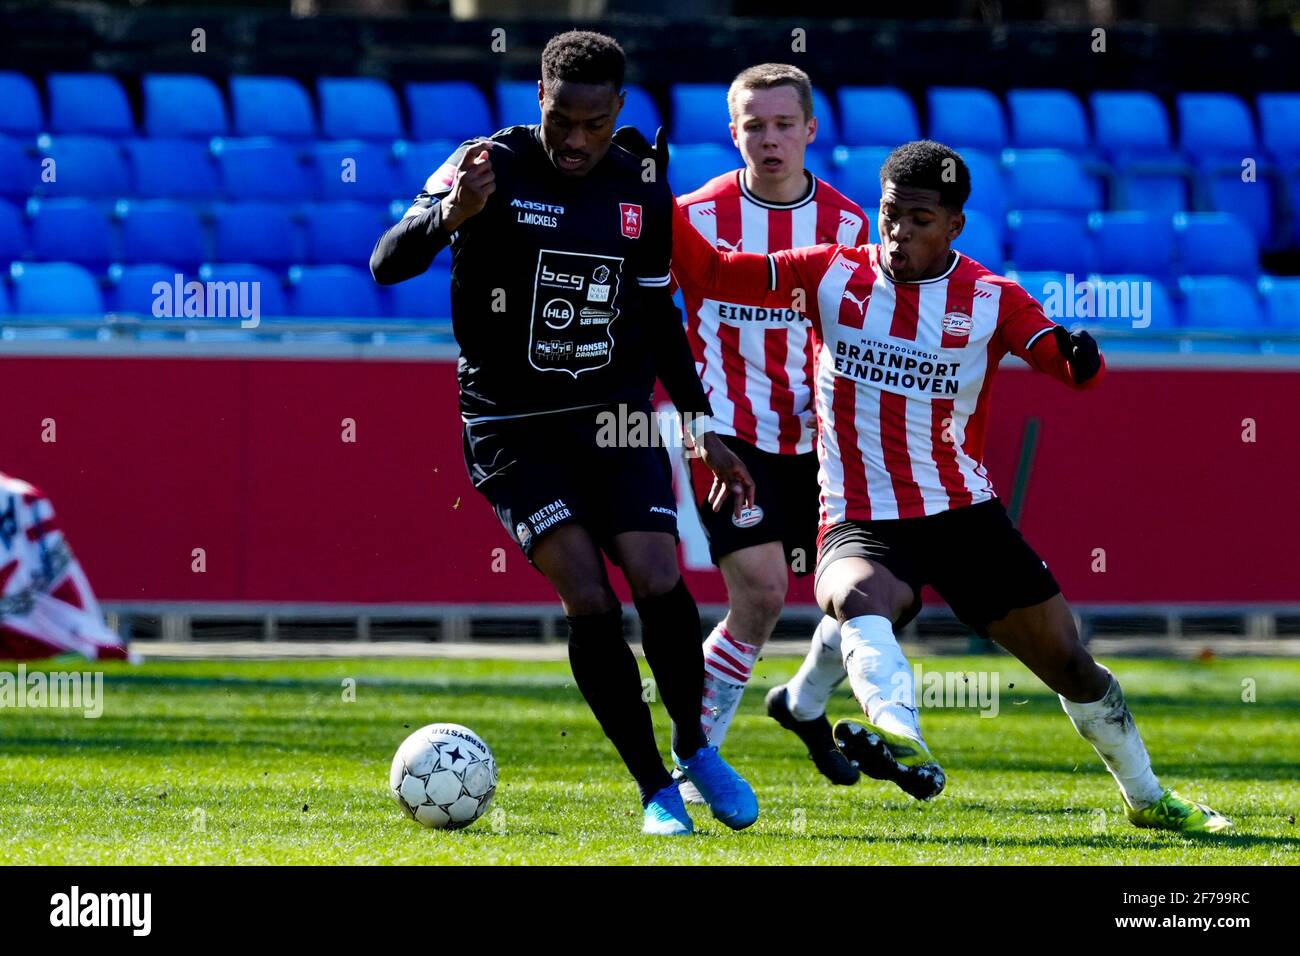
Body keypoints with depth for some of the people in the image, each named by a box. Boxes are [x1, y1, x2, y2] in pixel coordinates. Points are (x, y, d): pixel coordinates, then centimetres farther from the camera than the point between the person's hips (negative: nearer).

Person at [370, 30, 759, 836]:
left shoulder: (643, 194, 3)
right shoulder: (493, 168, -11)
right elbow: (387, 264, -19)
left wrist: (703, 427, 13)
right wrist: (449, 216, -39)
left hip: (615, 415, 3)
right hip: (513, 427, -3)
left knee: (658, 582, -14)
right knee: (589, 599, -15)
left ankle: (696, 749, 9)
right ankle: (654, 787, -3)